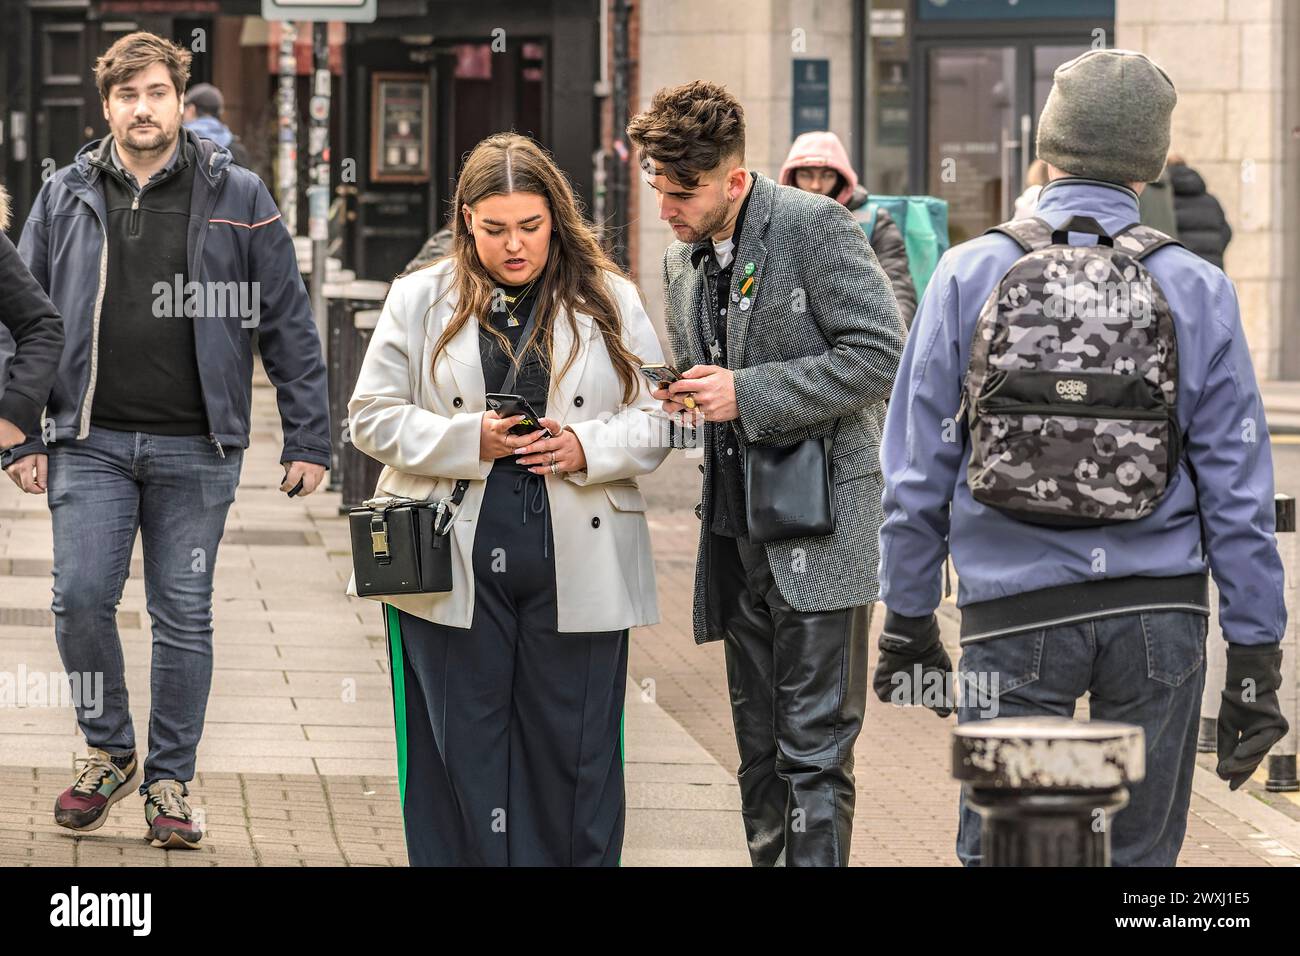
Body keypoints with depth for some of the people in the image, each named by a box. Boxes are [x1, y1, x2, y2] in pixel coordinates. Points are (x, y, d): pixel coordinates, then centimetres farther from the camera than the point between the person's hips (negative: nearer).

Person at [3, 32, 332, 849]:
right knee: (81, 598, -7)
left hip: (197, 445, -1)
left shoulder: (236, 198, 2)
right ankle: (110, 751, 15)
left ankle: (170, 781, 15)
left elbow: (289, 323, 4)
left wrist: (308, 438, -1)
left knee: (184, 616, 3)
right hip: (91, 440, 1)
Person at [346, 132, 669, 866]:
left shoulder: (612, 302, 5)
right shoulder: (421, 300, 5)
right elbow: (373, 415, 4)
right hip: (454, 569, 0)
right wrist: (468, 440, -11)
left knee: (573, 751, 4)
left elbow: (658, 418, 6)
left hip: (576, 573, 0)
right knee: (463, 751, 5)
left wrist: (590, 447, -13)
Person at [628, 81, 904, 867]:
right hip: (739, 528, 8)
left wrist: (749, 394, -18)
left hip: (821, 523, -8)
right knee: (761, 745, 12)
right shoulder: (683, 262, 13)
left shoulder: (816, 227, -11)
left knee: (814, 744, -9)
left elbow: (881, 354, -16)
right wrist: (682, 398, 2)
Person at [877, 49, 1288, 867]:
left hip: (1015, 613, -1)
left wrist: (908, 615, 12)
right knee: (1140, 853, 8)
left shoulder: (971, 276, -1)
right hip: (1159, 613, 1)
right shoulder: (1197, 291, 0)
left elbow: (918, 469, 2)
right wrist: (1255, 658, 5)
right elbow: (1239, 493, 0)